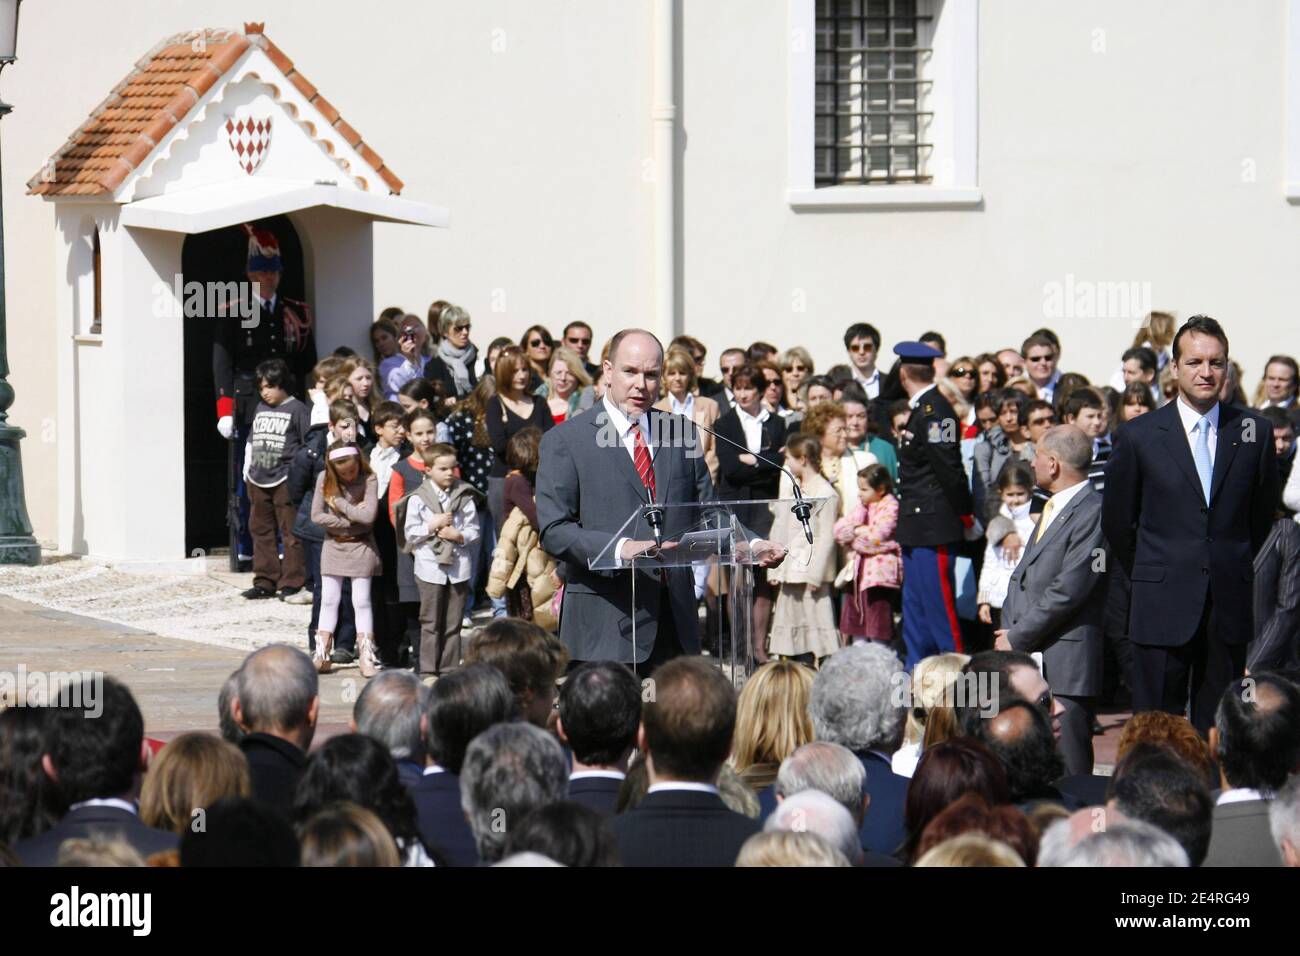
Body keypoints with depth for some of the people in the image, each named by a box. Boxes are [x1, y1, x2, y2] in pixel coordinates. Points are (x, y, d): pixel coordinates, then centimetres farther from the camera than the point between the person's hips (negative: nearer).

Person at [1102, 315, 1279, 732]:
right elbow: (1116, 521, 8)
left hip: (1230, 607, 2)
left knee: (1218, 730, 5)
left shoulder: (1253, 431, 5)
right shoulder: (1138, 436, 0)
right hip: (1164, 607, -2)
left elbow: (1263, 512, 15)